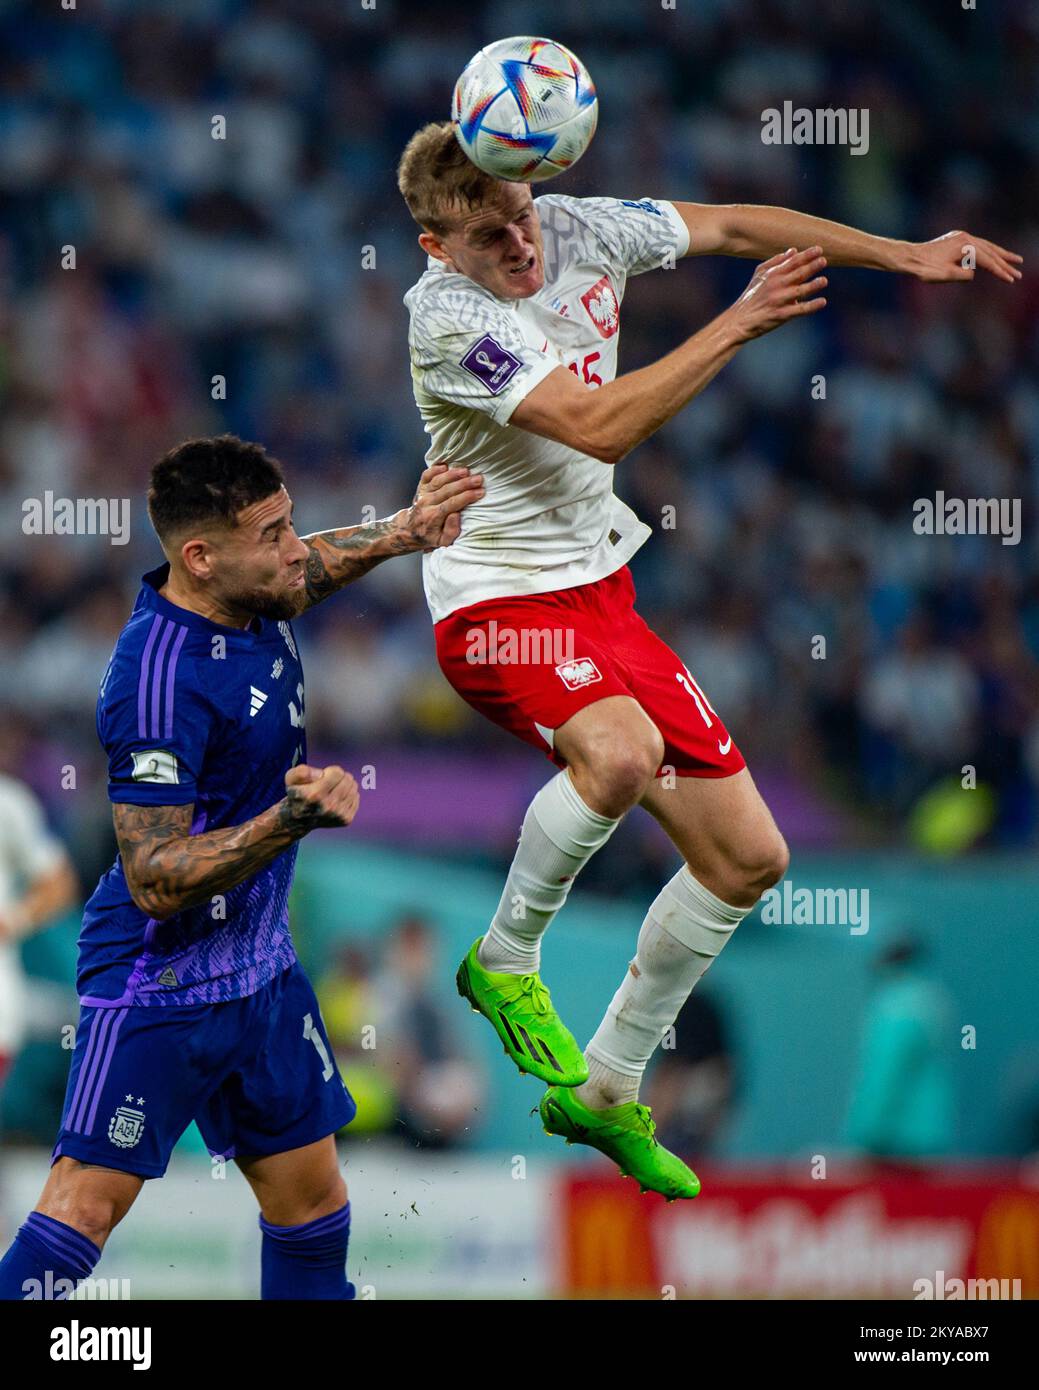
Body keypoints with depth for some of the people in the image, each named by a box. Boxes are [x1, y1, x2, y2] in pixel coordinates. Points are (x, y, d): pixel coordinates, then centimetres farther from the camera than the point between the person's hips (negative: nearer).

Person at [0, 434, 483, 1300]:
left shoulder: (254, 602, -1)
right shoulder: (160, 678, -27)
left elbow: (303, 575, 28)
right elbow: (155, 881, -26)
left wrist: (395, 536, 16)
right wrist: (291, 820, -36)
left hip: (260, 969, 9)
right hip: (157, 985, -9)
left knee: (311, 1196, 10)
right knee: (87, 1204, -14)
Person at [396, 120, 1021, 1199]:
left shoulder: (578, 228, -4)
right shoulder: (448, 318, -23)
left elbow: (734, 225, 10)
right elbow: (598, 425, -31)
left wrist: (906, 255, 7)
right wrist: (741, 323, -30)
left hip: (601, 587, 8)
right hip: (497, 604, -8)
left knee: (747, 858, 6)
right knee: (621, 751, -39)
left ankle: (606, 1090, 21)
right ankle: (505, 962, -12)